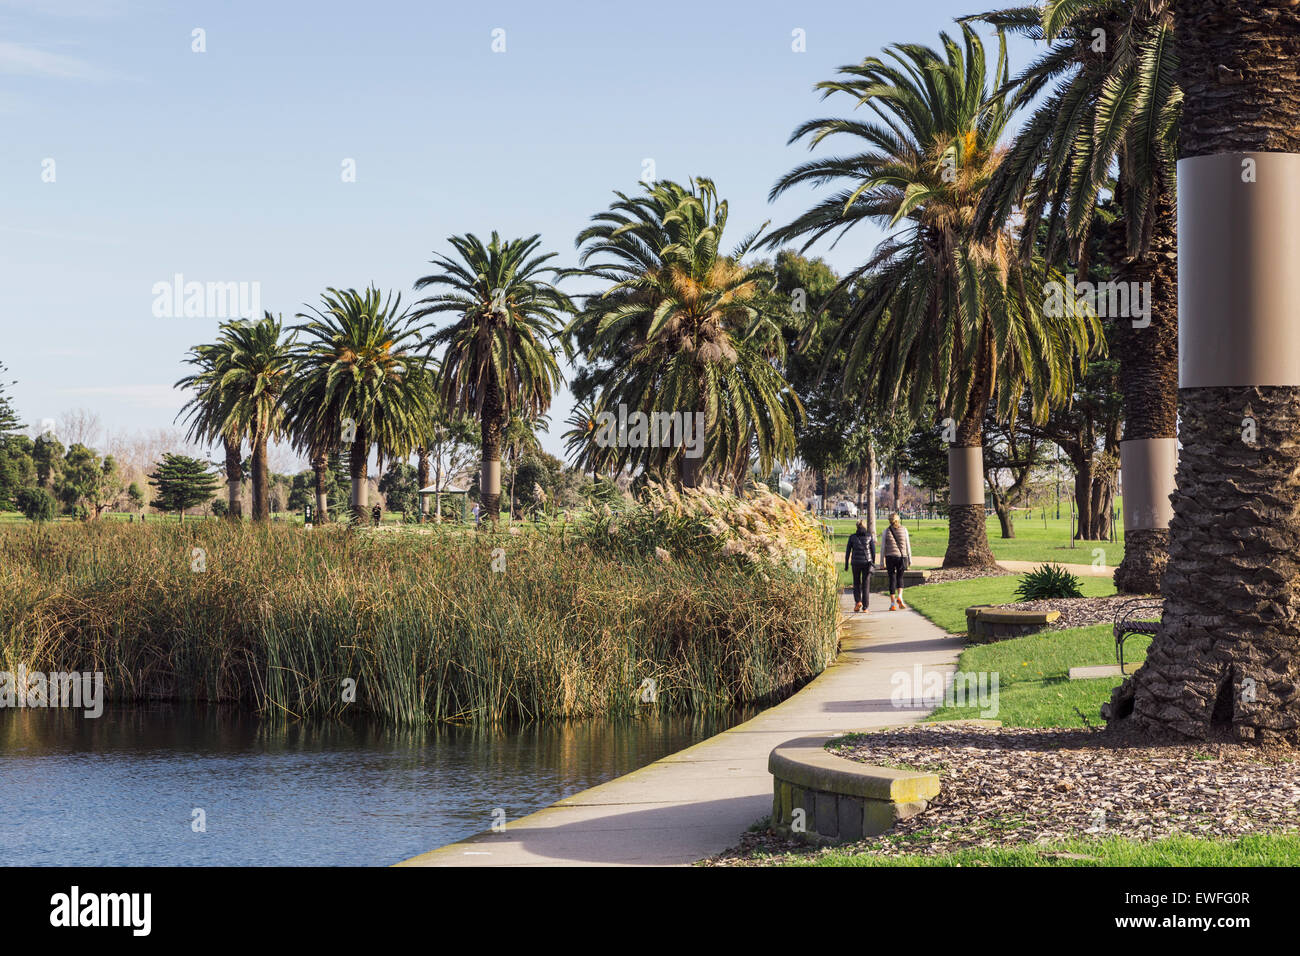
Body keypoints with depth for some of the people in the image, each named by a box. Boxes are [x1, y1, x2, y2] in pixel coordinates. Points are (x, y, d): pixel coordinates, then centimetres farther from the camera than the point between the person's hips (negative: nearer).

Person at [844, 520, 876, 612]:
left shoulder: (852, 537, 3)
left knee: (856, 583, 16)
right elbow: (873, 551, 0)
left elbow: (848, 551, 2)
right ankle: (865, 607, 1)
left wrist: (846, 565, 8)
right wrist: (873, 564, 7)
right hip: (867, 562, 0)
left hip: (856, 562, 0)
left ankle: (858, 601, -5)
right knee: (866, 584, 6)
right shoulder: (869, 537, 3)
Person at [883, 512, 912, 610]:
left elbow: (882, 547, 1)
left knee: (892, 579, 4)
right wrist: (909, 559, 10)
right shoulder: (904, 530, 3)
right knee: (900, 577, 17)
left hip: (890, 557, -1)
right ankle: (899, 597, -7)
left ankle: (893, 604, 1)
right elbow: (907, 545, 3)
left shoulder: (886, 531, 1)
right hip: (902, 556, 1)